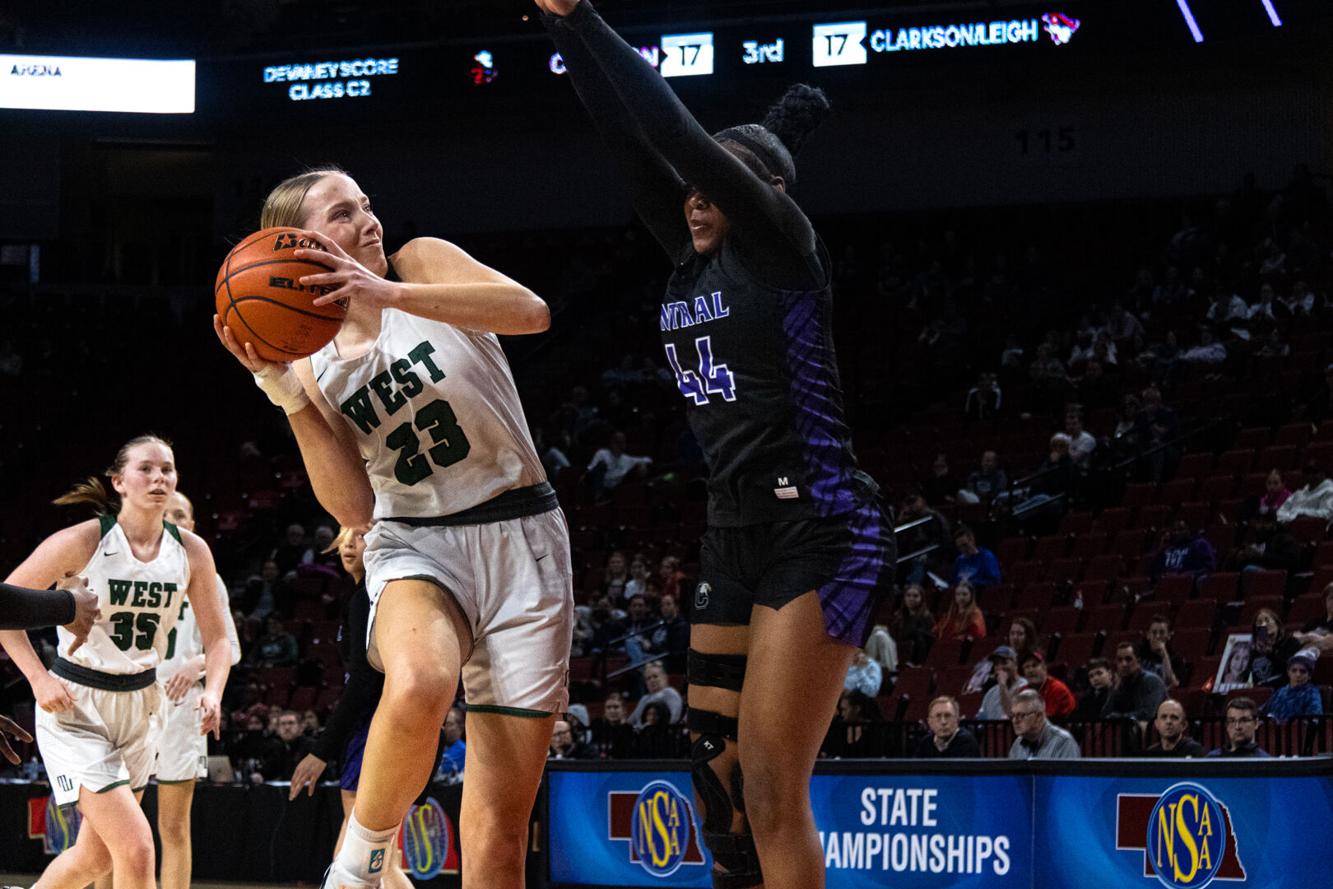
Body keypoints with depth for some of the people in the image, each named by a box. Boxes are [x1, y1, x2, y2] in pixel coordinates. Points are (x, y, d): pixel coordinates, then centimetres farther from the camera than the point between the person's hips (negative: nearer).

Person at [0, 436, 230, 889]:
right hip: (75, 706, -6)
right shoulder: (83, 541, -17)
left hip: (139, 706, 6)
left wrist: (212, 692, -13)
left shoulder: (191, 552, -3)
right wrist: (39, 678, -18)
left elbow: (217, 639, 6)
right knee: (136, 849, -18)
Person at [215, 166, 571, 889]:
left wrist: (391, 294, -28)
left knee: (499, 829, -6)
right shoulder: (314, 364, 5)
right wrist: (283, 391, -13)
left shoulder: (422, 262, 0)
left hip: (522, 537, 0)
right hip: (415, 543, 0)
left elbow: (531, 312, -20)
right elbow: (352, 508, -5)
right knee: (419, 683, -38)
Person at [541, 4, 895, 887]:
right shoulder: (696, 261, 14)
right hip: (737, 534, 8)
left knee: (769, 788, -11)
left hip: (819, 531, -8)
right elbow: (632, 142, 9)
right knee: (720, 778, 6)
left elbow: (683, 139, -15)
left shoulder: (781, 245, -5)